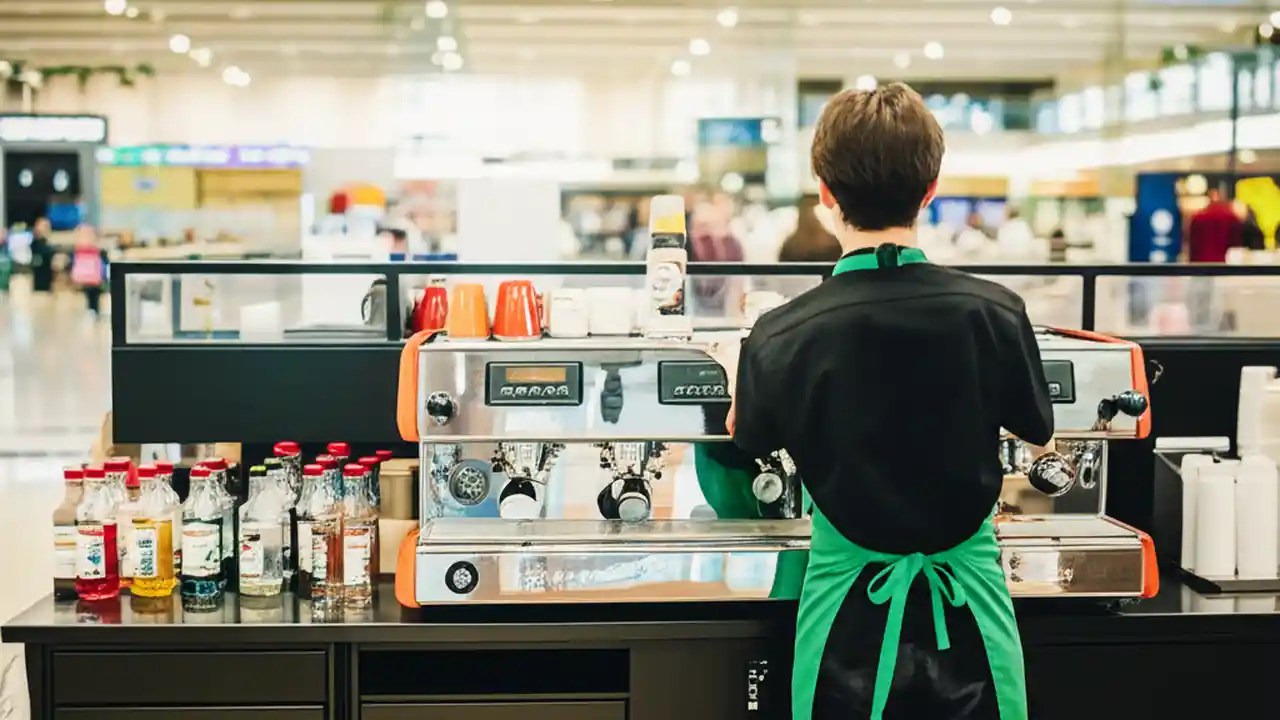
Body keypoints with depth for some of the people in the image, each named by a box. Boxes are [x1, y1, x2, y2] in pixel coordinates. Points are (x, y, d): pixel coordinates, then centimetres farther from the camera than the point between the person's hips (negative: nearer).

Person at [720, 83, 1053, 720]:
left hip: (850, 613, 0)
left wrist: (738, 369, 26)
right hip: (968, 604, 1)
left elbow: (749, 439, 7)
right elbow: (1036, 428, 7)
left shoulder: (784, 335, -14)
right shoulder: (995, 313, -12)